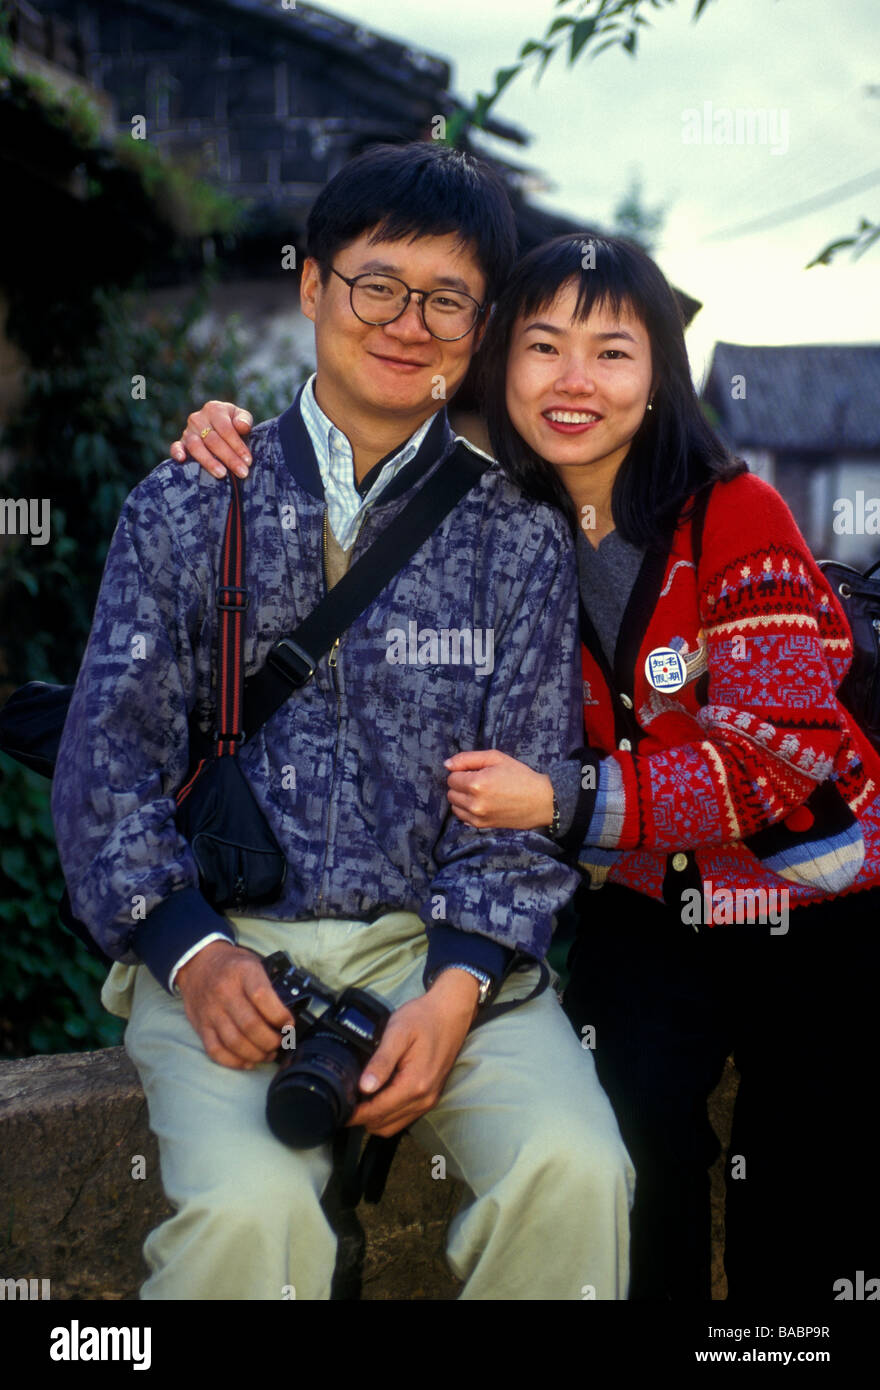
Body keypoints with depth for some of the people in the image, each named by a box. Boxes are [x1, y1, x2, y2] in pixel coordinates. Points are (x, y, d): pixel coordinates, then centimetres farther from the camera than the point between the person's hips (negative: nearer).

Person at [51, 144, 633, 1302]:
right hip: (223, 940, -1)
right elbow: (109, 757, 4)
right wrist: (192, 950, -11)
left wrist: (457, 985, -12)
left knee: (575, 1174, -26)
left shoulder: (520, 540, 8)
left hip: (443, 944, 1)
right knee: (250, 1205, -30)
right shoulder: (184, 510, 7)